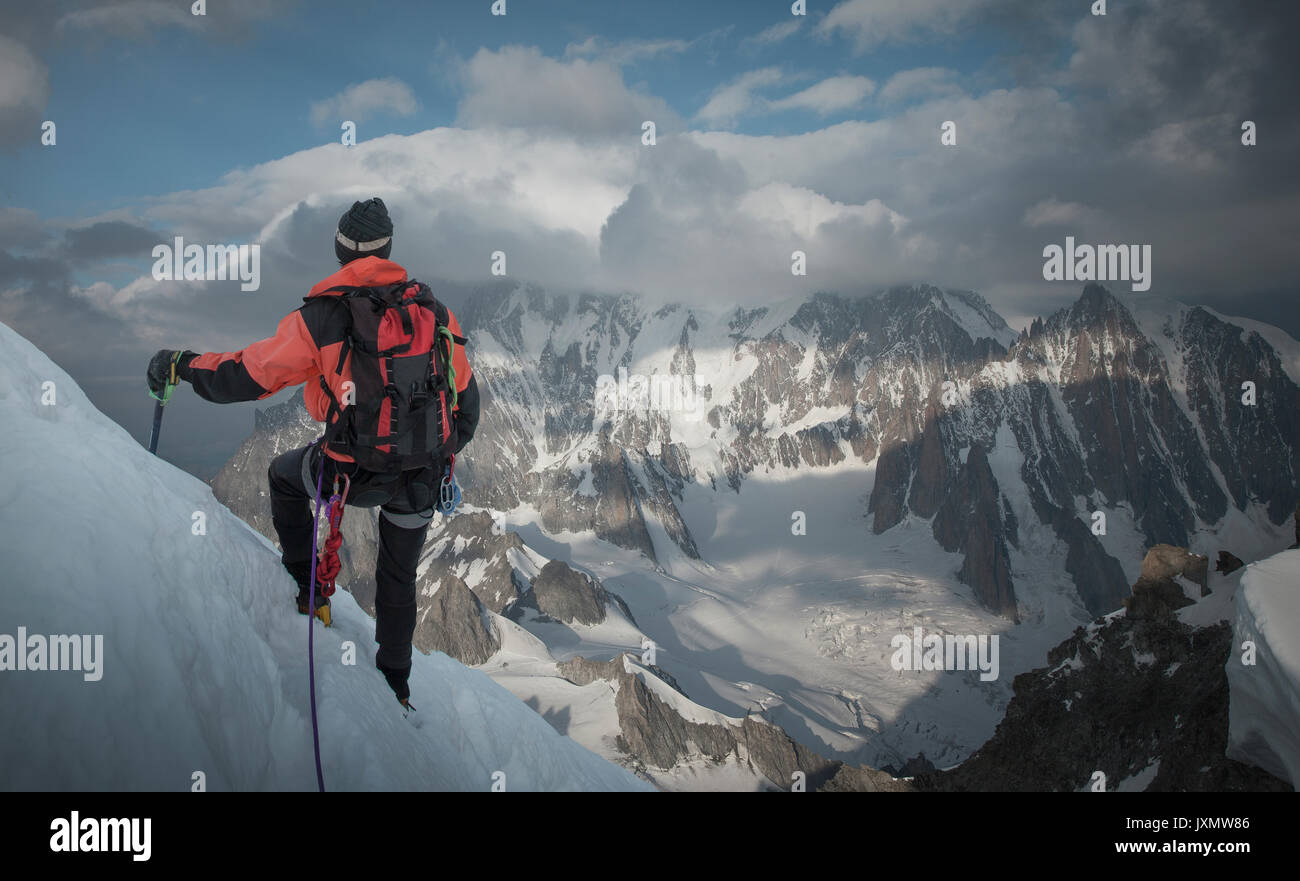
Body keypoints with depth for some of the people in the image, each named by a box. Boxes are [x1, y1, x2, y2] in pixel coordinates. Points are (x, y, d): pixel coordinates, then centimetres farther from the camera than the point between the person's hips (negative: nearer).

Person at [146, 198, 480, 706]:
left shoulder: (320, 319, -13)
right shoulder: (434, 312, -1)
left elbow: (246, 375, -7)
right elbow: (466, 401, 6)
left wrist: (181, 365, 11)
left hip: (354, 472, -3)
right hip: (423, 480, 3)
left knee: (283, 475, 31)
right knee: (399, 580, 25)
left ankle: (306, 585, 33)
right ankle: (394, 683, 39)